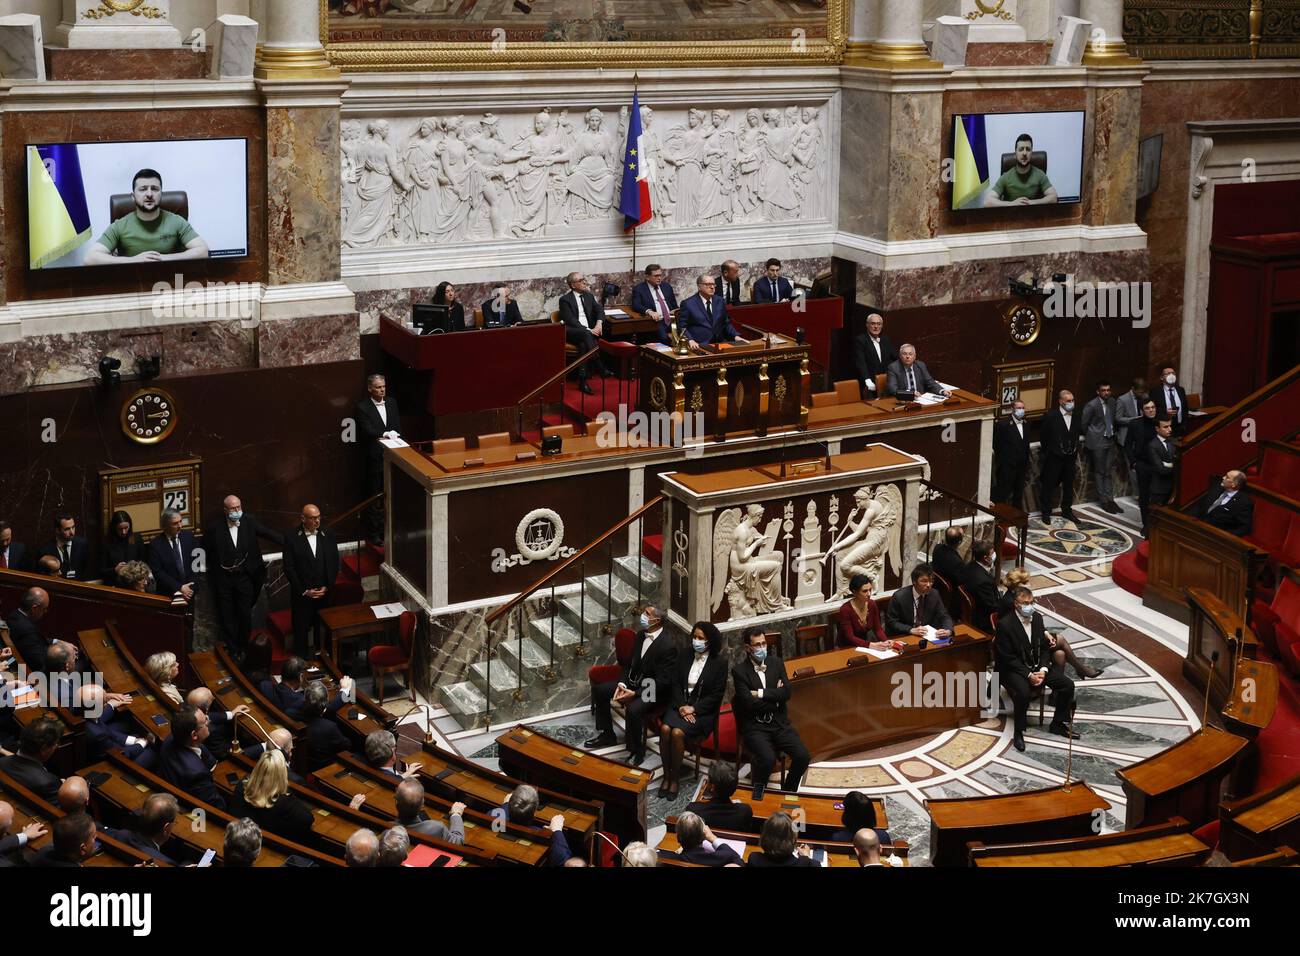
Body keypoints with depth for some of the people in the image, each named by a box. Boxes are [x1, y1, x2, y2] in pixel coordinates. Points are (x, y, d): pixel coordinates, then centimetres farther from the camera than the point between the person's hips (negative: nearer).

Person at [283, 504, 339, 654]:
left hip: (325, 594, 2)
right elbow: (289, 568, -6)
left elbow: (334, 565, 6)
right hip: (301, 595, -2)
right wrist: (304, 591, -10)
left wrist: (327, 587, -4)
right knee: (301, 629, 6)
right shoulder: (292, 540, -6)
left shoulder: (328, 537, 3)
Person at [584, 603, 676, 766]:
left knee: (633, 710, -34)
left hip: (655, 691, -9)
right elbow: (630, 663, 11)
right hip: (634, 682, 9)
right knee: (599, 690, 5)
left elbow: (663, 681, -24)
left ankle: (636, 752, -11)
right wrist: (622, 684, -6)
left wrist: (635, 694, -26)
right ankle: (606, 735, 20)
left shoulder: (667, 646, -24)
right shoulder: (641, 635, 1)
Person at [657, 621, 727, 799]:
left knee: (677, 733, -29)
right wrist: (681, 706, -10)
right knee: (665, 729, -26)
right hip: (680, 705, 4)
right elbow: (675, 684, 6)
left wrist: (694, 709, -14)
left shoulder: (719, 663, -5)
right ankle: (666, 776, -15)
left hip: (703, 710, -4)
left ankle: (675, 779, -14)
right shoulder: (684, 657, 7)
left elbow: (717, 695, -6)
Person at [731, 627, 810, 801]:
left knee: (803, 756, -17)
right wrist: (774, 696, -6)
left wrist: (761, 693, -12)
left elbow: (786, 693, -4)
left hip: (780, 723, 4)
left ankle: (788, 791, 9)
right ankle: (758, 792, 1)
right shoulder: (739, 671, -5)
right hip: (755, 726, -4)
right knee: (768, 759, -31)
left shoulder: (776, 663, 8)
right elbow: (749, 703, -15)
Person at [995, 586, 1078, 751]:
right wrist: (1028, 675, -21)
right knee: (1023, 693, -35)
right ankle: (1018, 733, -16)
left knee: (1068, 685, -5)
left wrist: (1043, 670, -10)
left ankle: (1058, 724, 12)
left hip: (1037, 666, 7)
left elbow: (1044, 648, 7)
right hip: (1013, 669, -7)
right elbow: (1008, 658, -17)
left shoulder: (1037, 618, 1)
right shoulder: (1005, 624, -19)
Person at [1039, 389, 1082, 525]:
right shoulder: (1051, 416, -11)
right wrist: (1047, 453, -1)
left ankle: (1067, 510, 28)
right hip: (1054, 458, -4)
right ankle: (1046, 513, 14)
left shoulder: (1076, 417, 2)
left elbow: (1078, 435, 13)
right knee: (1049, 485, 3)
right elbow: (1043, 437, -4)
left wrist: (1075, 450, 6)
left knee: (1069, 485, 14)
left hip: (1070, 458, 5)